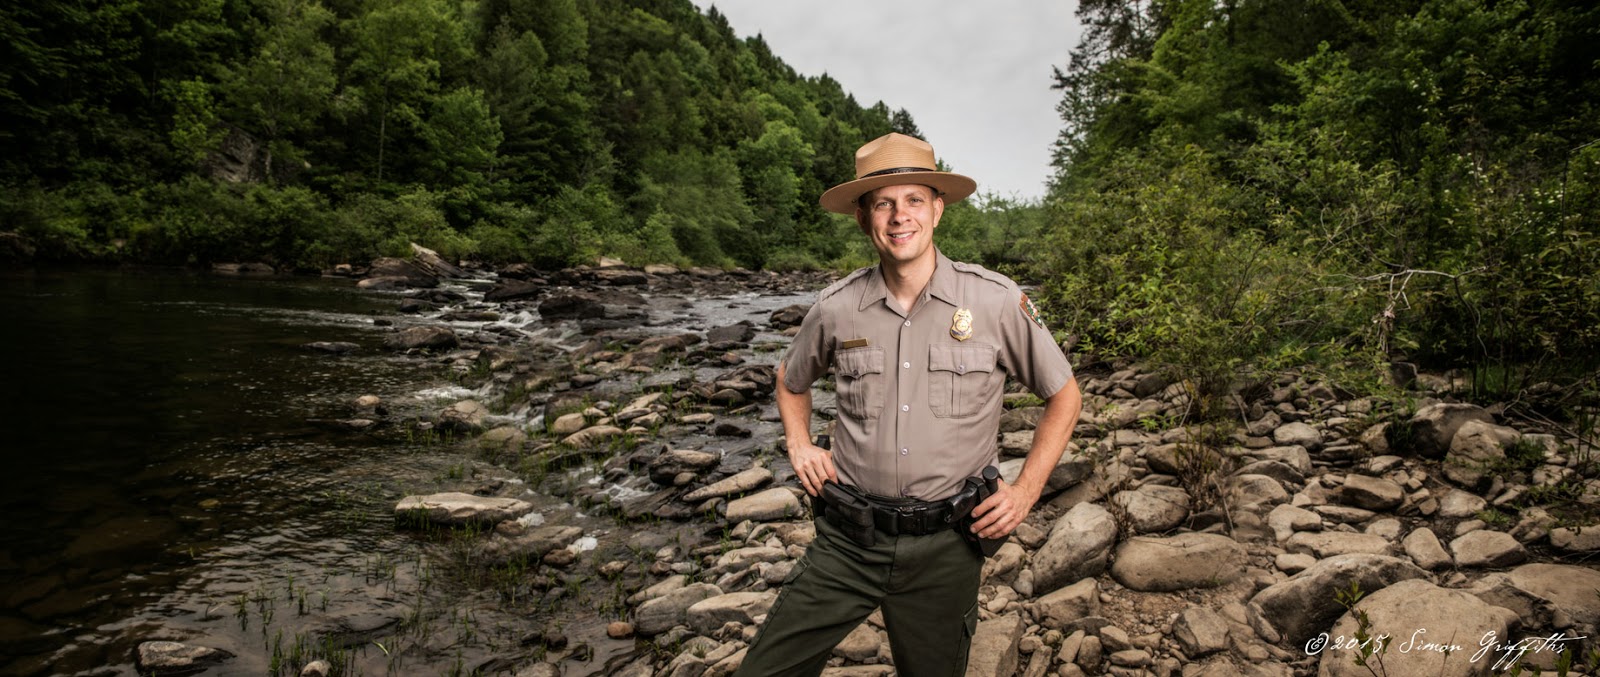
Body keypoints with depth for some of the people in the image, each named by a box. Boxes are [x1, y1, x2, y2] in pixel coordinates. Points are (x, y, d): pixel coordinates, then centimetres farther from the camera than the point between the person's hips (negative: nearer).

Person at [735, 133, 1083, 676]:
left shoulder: (998, 302, -8)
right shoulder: (836, 308, -3)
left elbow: (1064, 396, 5)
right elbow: (791, 379, 19)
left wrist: (1026, 490, -2)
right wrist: (799, 445, 4)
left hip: (944, 549, 0)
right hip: (846, 542, 1)